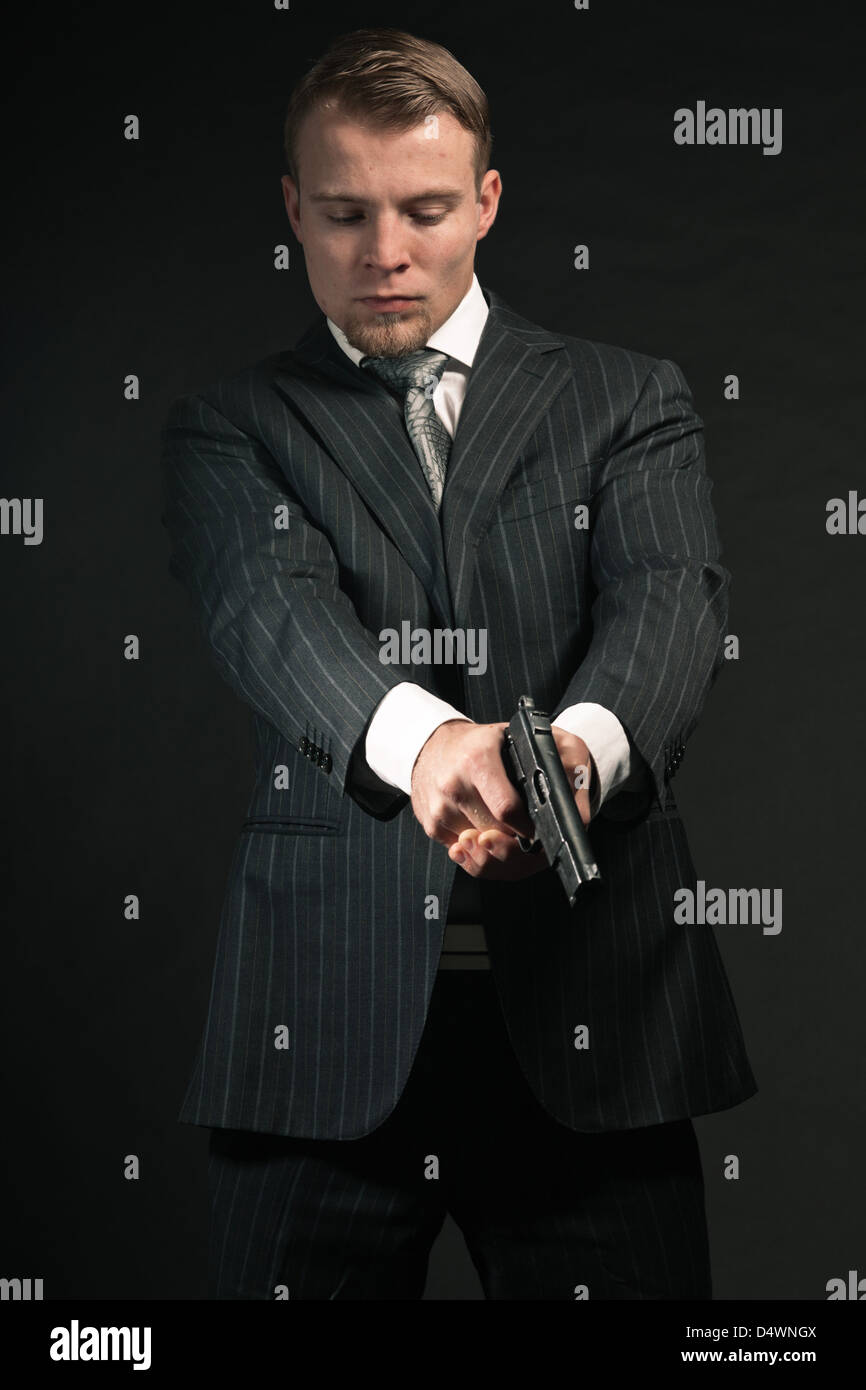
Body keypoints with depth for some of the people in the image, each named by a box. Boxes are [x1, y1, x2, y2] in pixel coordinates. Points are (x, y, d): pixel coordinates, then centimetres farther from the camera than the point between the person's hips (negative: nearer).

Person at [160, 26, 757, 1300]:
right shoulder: (233, 428, 9)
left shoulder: (628, 401, 11)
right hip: (325, 1020, 0)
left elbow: (670, 597, -8)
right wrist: (421, 739, -34)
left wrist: (585, 740, -32)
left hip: (586, 1010, 1)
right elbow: (270, 606, -11)